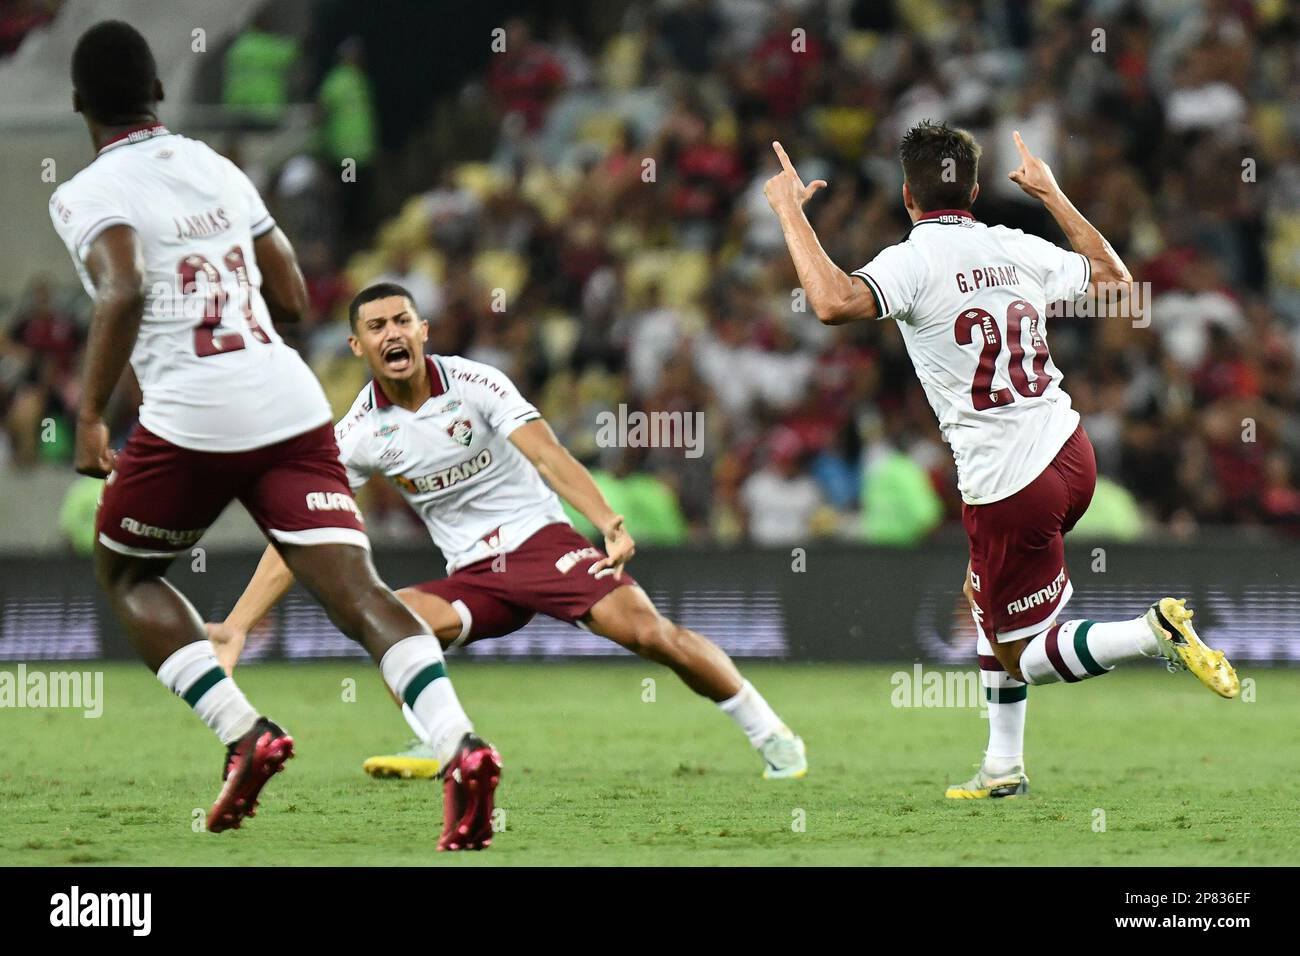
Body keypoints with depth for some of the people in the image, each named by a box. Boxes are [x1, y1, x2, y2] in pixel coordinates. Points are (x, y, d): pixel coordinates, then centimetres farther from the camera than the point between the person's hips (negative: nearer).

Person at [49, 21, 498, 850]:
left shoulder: (89, 195, 0)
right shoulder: (219, 170, 19)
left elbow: (123, 291, -19)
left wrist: (90, 417, -15)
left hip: (192, 418, -4)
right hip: (292, 405, 4)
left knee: (125, 572, 22)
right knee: (356, 591, -5)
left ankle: (244, 734, 5)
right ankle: (459, 745, -29)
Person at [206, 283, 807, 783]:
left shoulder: (475, 384, -9)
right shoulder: (358, 433, -3)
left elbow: (549, 456, -19)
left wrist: (611, 525, -35)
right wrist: (236, 626, -9)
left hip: (542, 541, -3)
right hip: (473, 577, 3)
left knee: (648, 631, -20)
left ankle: (768, 733, -5)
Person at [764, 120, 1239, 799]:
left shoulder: (915, 260, -13)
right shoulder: (1018, 250, 7)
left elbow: (834, 303, -32)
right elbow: (1114, 275, 24)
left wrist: (789, 209, -19)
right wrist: (1050, 193, 33)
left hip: (1010, 488, -7)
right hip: (1070, 454, 7)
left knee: (1024, 657, 6)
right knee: (984, 597, 28)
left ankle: (1157, 634, -15)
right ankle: (1003, 768, 30)